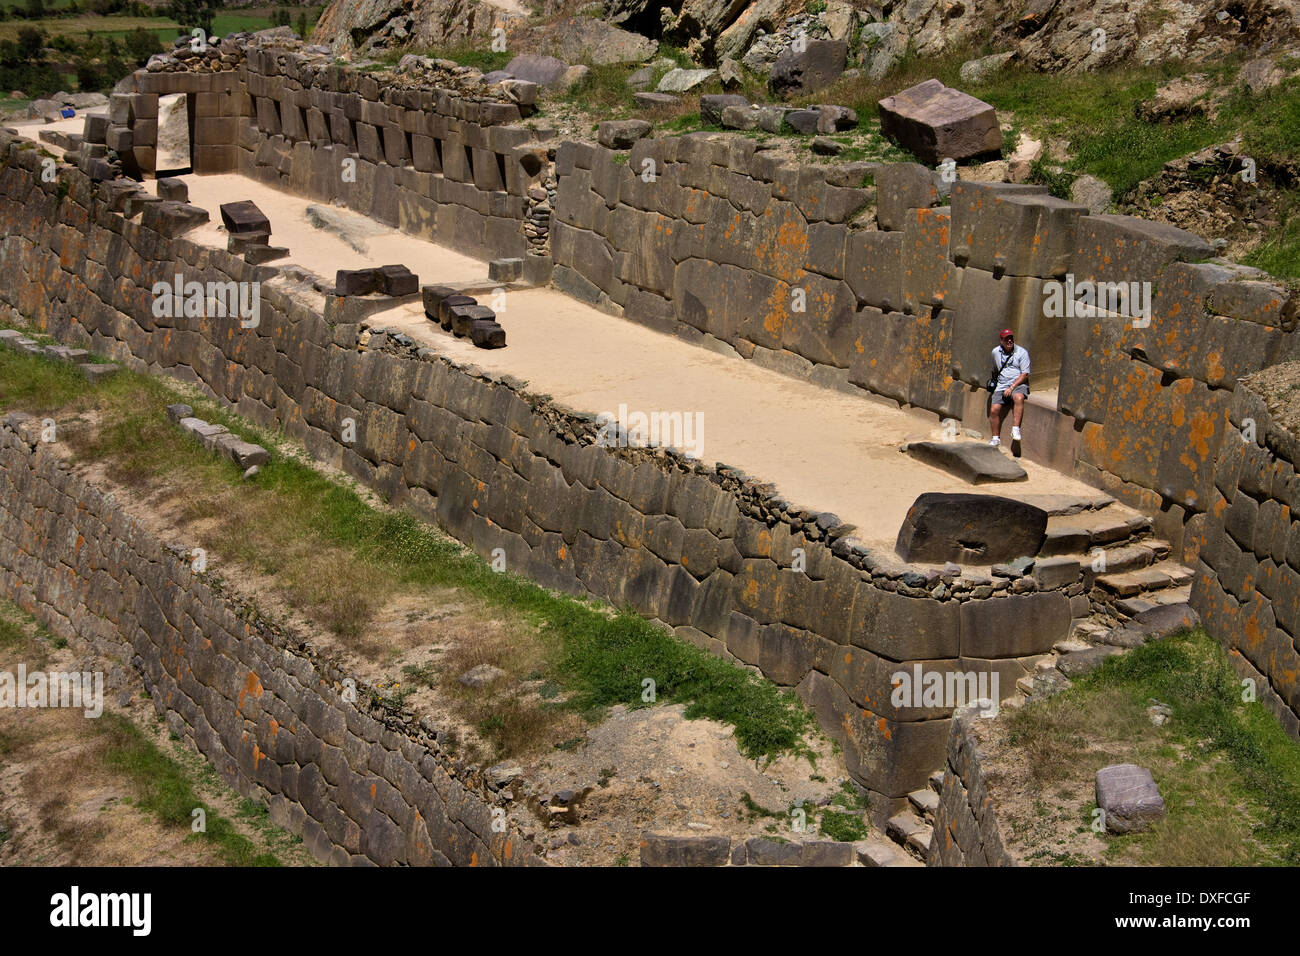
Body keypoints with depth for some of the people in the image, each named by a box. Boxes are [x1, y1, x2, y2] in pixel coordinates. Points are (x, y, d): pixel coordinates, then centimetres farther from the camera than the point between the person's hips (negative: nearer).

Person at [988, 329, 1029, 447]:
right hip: (1001, 386, 4)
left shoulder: (1022, 353, -1)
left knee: (1018, 398, -37)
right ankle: (996, 438, -3)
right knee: (994, 409, -17)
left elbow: (1025, 375, -6)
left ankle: (1015, 430, -37)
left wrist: (1011, 387, -15)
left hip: (1018, 384, -4)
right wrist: (995, 382, 21)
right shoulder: (995, 352, 11)